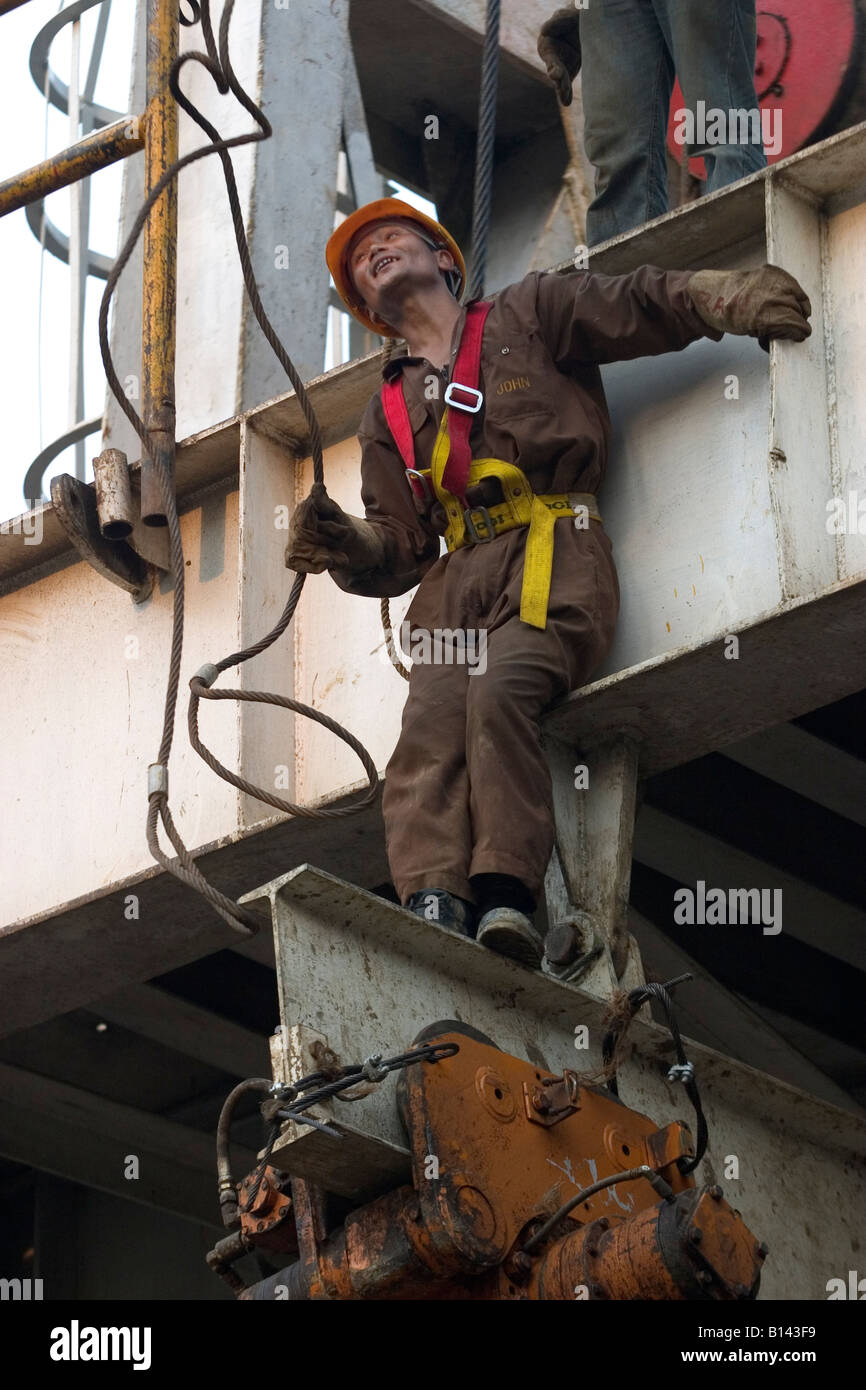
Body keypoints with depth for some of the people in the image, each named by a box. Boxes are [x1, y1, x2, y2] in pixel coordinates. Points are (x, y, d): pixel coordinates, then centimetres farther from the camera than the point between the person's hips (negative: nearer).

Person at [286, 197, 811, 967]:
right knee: (430, 722, -26)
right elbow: (400, 544, 23)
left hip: (552, 555, -4)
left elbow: (645, 304, 13)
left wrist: (733, 295, -6)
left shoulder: (527, 315, 21)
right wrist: (342, 545, 1)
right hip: (458, 578, 4)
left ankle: (507, 897, -43)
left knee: (499, 689, -33)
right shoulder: (389, 413, 32)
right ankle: (432, 907, -43)